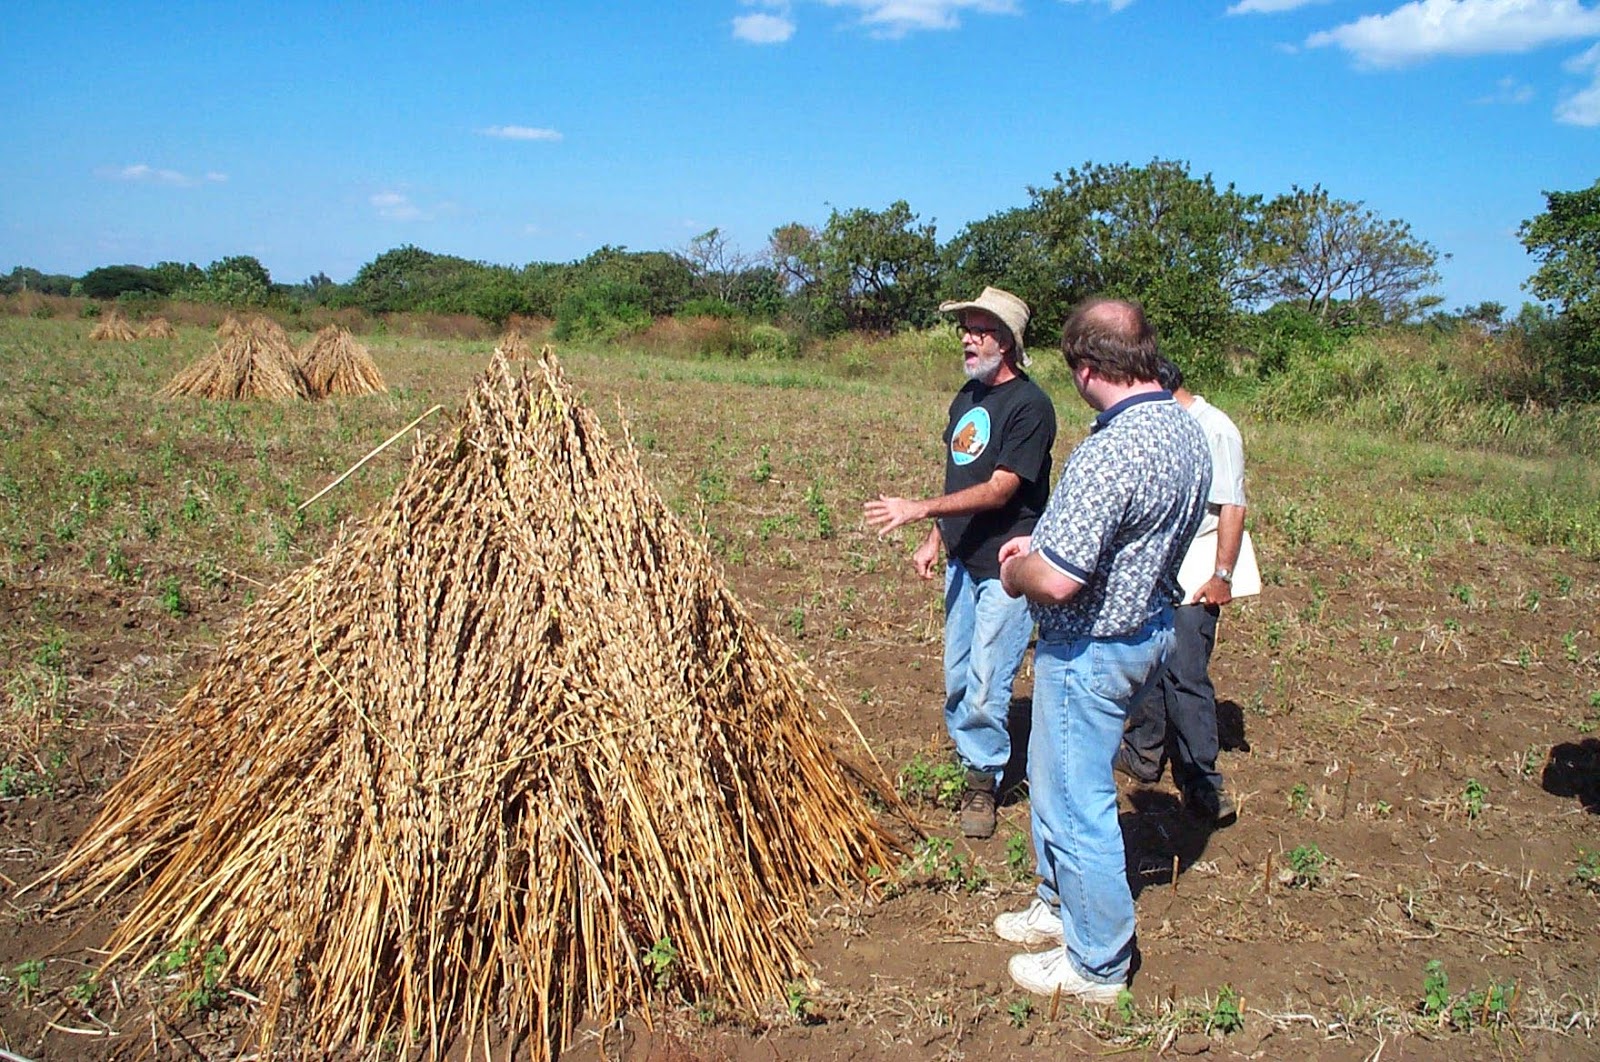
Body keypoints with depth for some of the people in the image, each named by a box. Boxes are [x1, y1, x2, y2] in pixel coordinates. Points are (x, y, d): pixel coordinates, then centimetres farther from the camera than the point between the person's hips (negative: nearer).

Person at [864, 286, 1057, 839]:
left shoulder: (1030, 405, -16)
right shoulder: (968, 395, 10)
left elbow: (999, 489, -22)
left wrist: (921, 509, -26)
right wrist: (935, 539, 14)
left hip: (1006, 567, -8)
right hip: (962, 559, 8)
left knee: (986, 683, -4)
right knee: (956, 678, 14)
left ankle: (984, 780, 15)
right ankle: (970, 761, 31)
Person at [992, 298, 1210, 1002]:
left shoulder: (1110, 454, -30)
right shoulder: (1188, 431, 2)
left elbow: (1057, 578, -32)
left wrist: (1016, 573, -10)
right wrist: (1041, 542, 11)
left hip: (1090, 649, -10)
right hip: (1151, 626, 10)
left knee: (1075, 801, 7)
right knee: (1058, 778, 26)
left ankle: (1097, 964, 24)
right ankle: (1063, 904, 44)